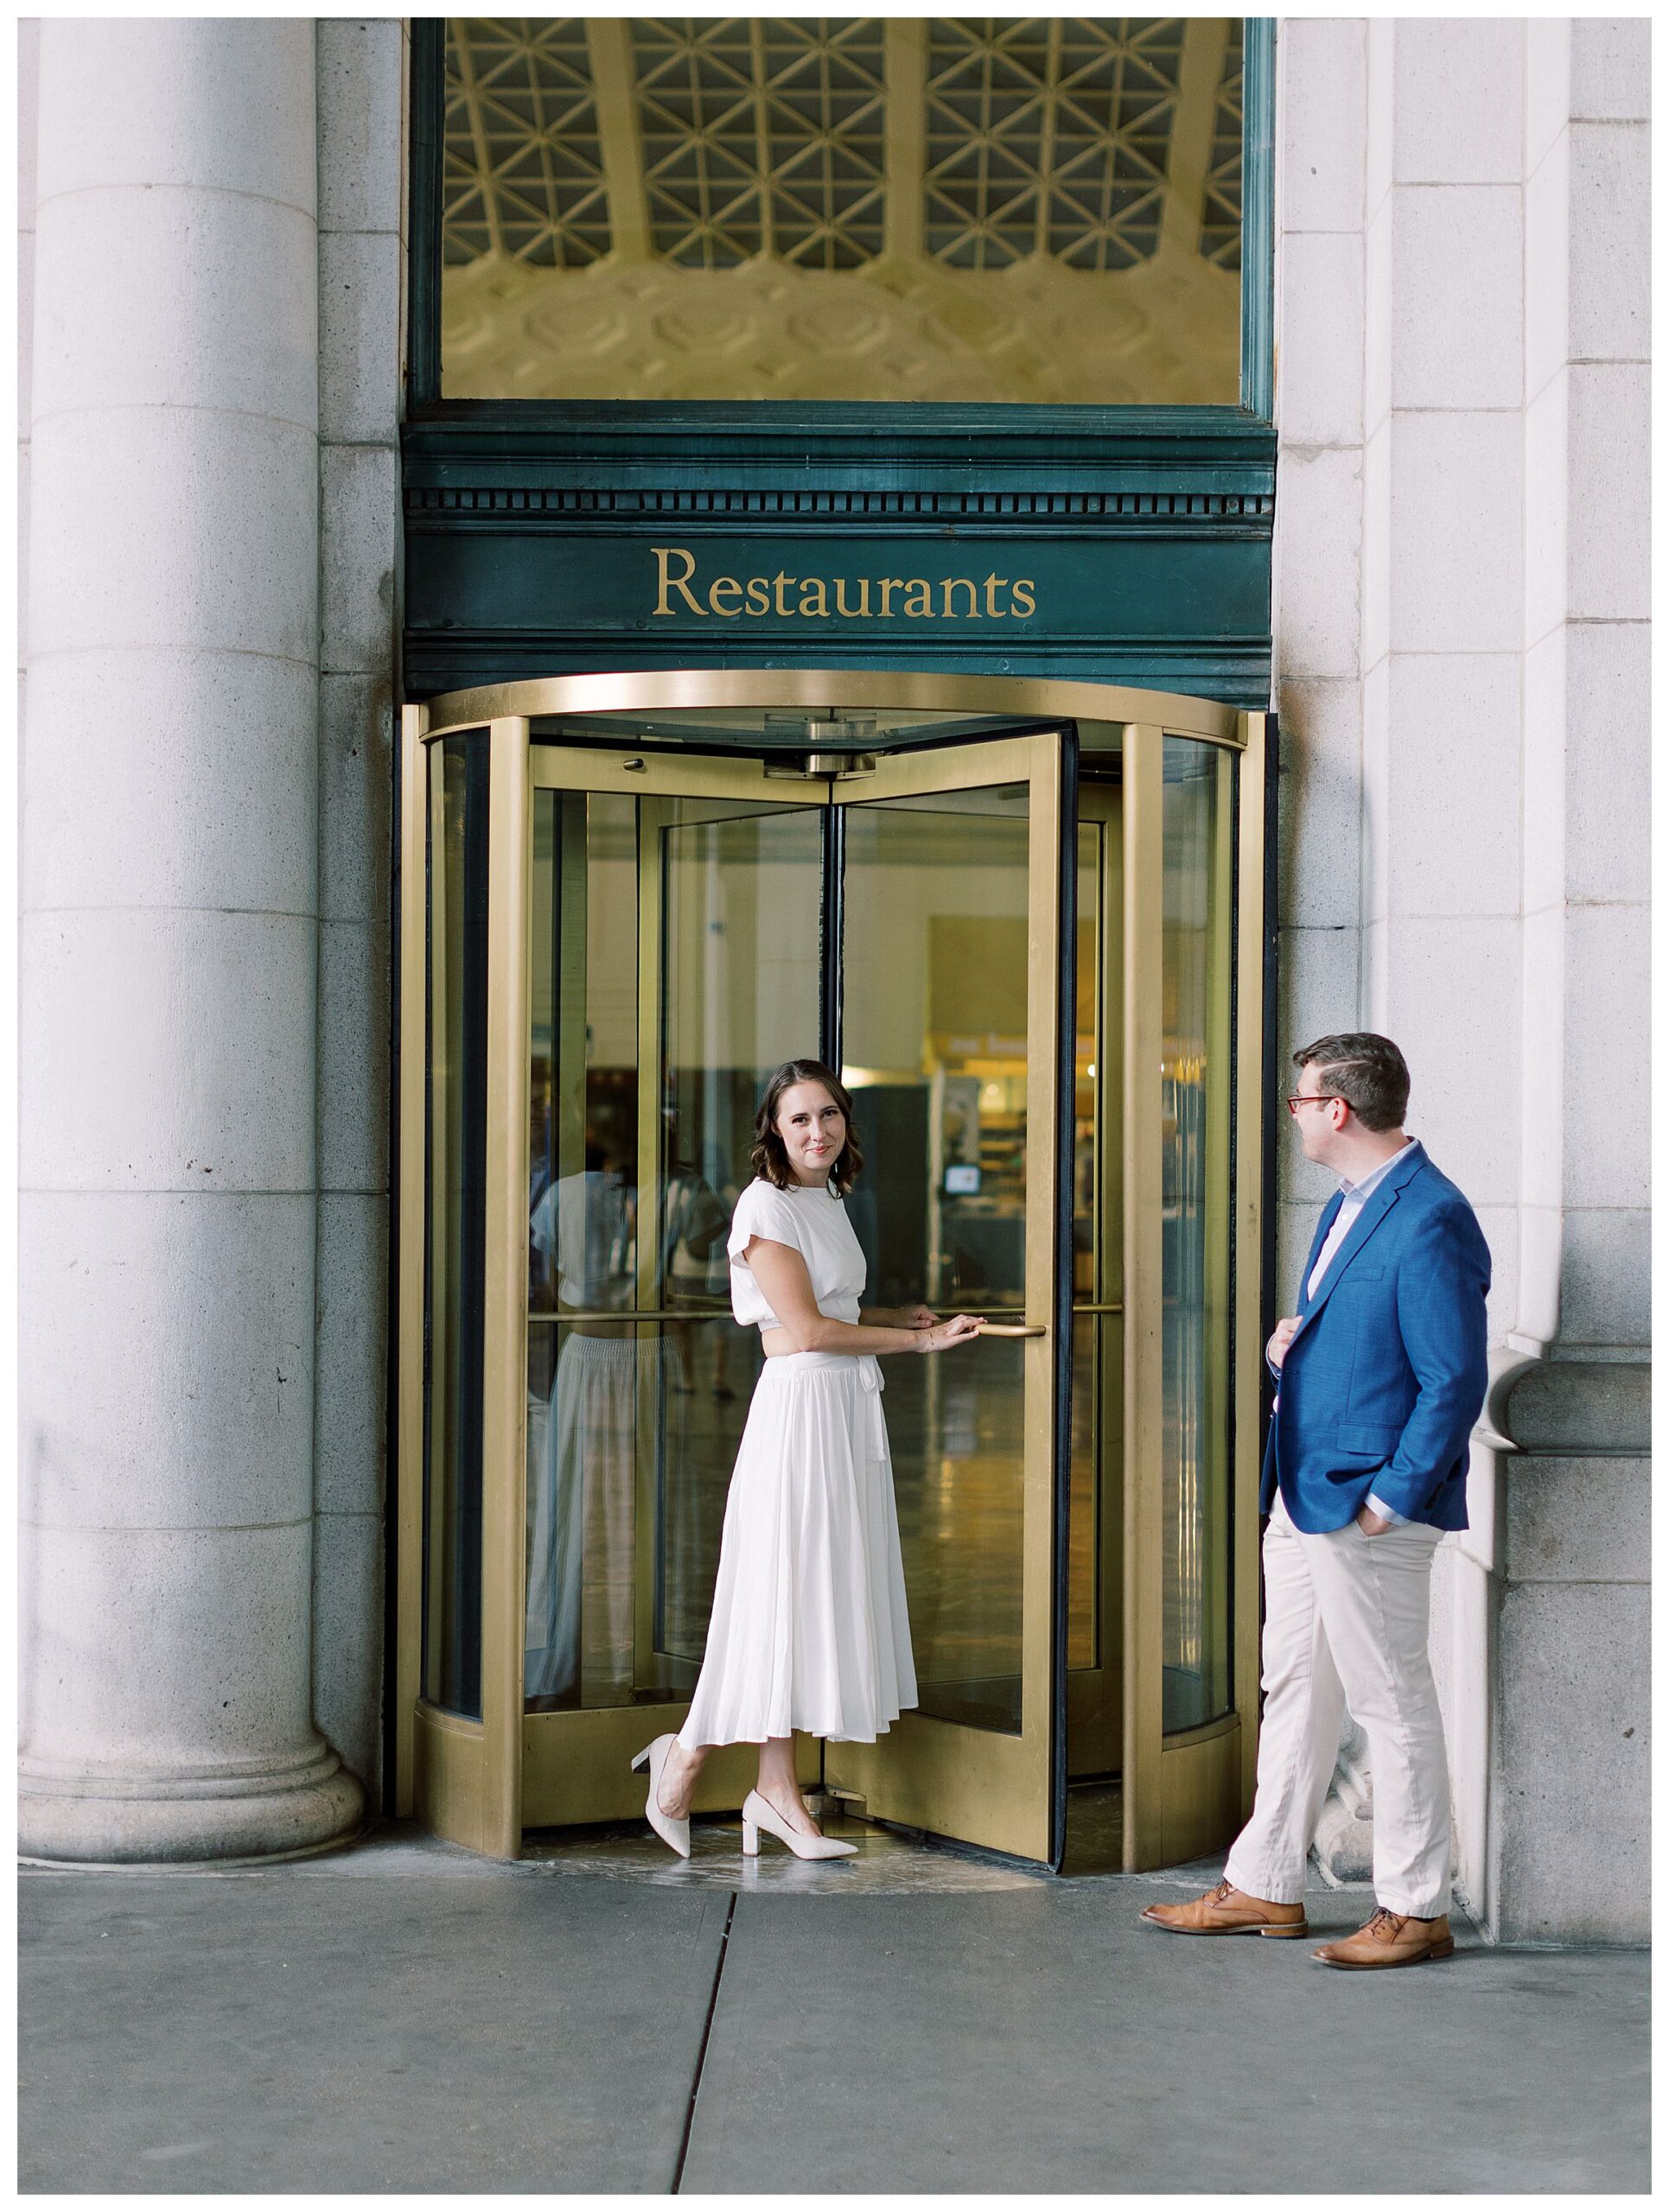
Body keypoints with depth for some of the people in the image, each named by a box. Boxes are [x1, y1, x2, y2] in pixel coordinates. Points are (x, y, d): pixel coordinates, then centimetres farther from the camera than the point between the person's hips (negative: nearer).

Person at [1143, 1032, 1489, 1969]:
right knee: (1295, 1692, 16)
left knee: (1393, 1704, 0)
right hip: (1302, 1500, 10)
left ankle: (1416, 1911, 12)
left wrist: (1389, 1499, -19)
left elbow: (1455, 1382, -19)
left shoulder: (1430, 1222, -18)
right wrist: (1294, 1348, 5)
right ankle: (1265, 1888, 26)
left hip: (1371, 1512, -10)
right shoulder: (1348, 1206, 14)